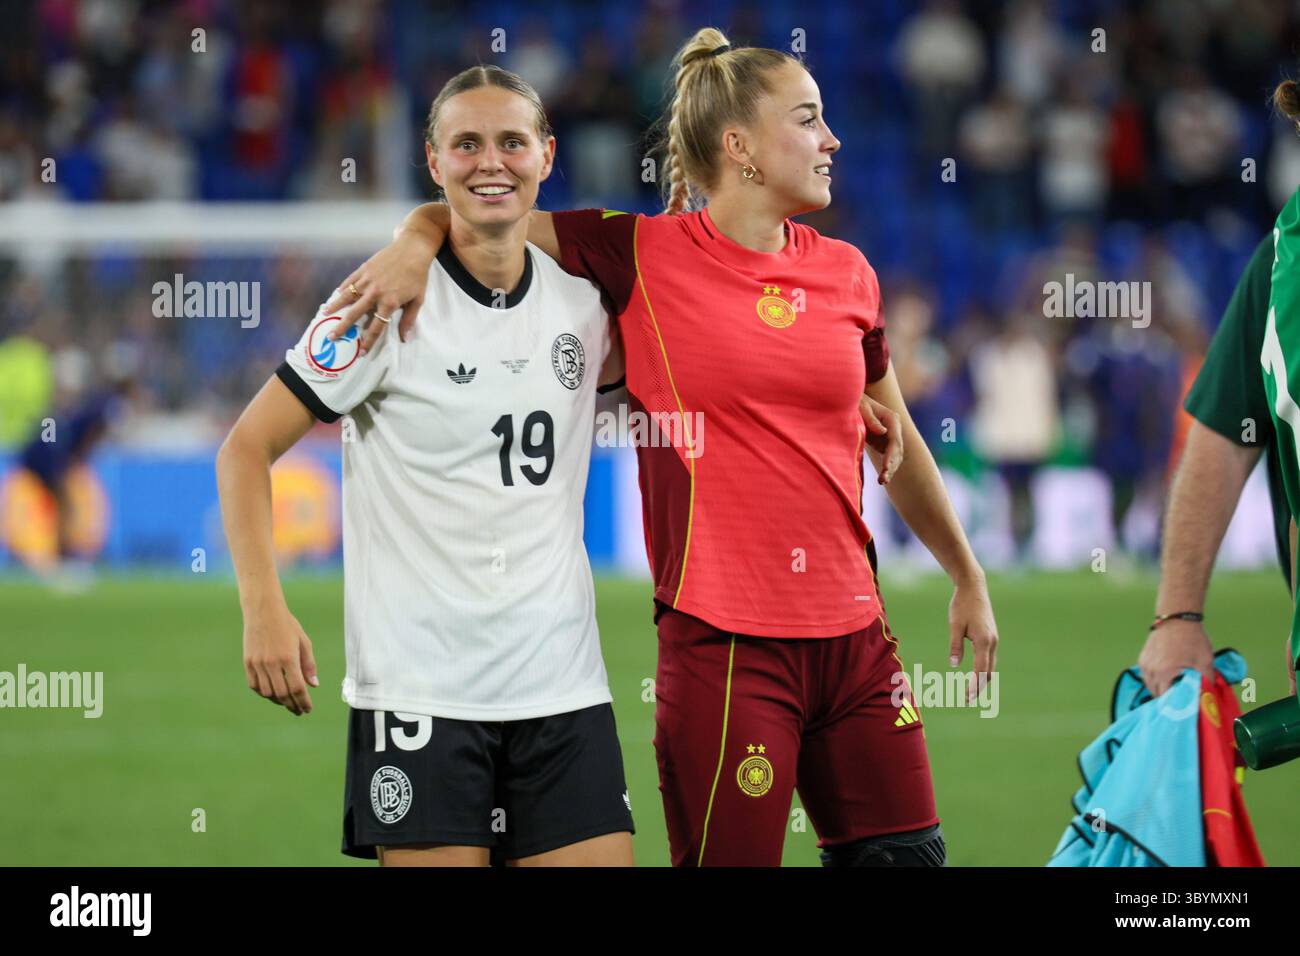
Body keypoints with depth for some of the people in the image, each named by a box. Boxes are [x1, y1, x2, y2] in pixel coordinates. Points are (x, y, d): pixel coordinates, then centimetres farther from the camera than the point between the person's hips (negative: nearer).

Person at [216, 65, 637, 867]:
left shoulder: (583, 296, 6)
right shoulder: (388, 303, -6)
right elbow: (247, 448, -3)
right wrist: (264, 610, -15)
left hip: (563, 683, 4)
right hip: (418, 690, -4)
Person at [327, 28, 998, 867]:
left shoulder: (846, 274, 10)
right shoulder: (644, 255, -4)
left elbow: (896, 442, 23)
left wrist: (969, 577, 30)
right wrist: (418, 241, -19)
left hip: (853, 633, 5)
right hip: (722, 641, -5)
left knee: (905, 853, 4)